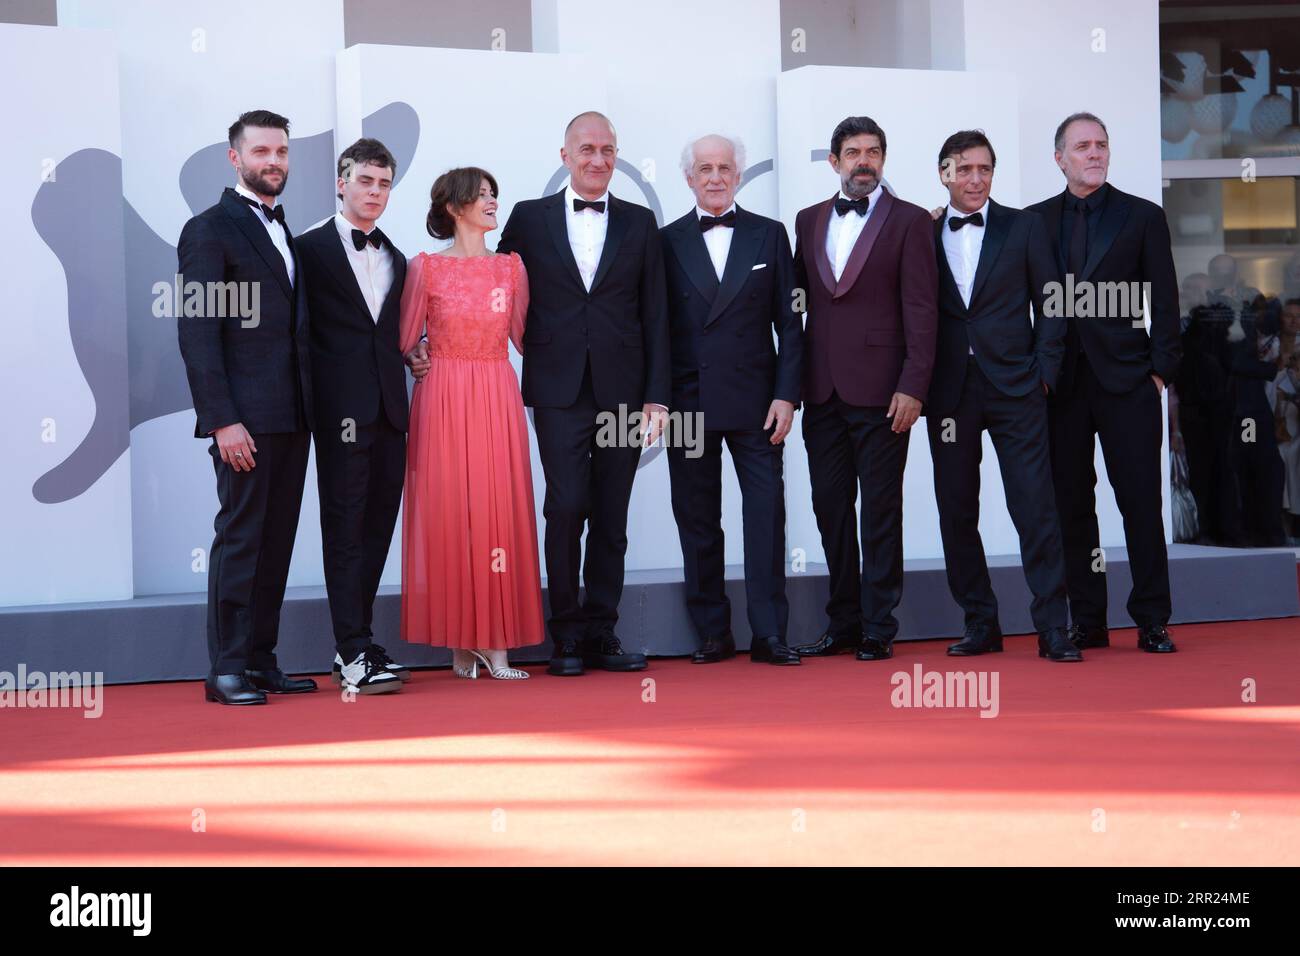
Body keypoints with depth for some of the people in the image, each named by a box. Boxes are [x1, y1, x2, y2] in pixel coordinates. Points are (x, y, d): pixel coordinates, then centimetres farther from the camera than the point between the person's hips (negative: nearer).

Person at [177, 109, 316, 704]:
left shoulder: (284, 232, 20)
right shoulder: (210, 230, -4)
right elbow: (197, 334, -11)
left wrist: (309, 410, 11)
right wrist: (222, 420, -18)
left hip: (291, 418, 7)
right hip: (246, 419, -7)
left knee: (276, 541, 8)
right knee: (240, 537, -5)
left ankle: (261, 660, 15)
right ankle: (226, 670, 1)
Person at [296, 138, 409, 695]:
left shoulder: (395, 260, 19)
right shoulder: (312, 249, 0)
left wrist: (413, 358, 4)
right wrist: (315, 401, -8)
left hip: (389, 409, 6)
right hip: (342, 409, -6)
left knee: (378, 526, 7)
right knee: (345, 527, -6)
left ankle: (355, 645, 14)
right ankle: (354, 654, -6)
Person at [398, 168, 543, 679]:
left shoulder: (511, 267, 10)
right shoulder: (425, 266, 3)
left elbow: (524, 335, 10)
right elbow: (407, 339, 6)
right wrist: (417, 358, -9)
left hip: (498, 400, 2)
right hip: (444, 400, -2)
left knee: (500, 508, -3)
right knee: (448, 508, -3)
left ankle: (495, 642, -1)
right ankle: (462, 644, 4)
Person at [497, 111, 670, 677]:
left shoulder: (639, 223, 10)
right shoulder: (529, 219, 7)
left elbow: (654, 315, 7)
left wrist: (656, 396, 1)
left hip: (622, 390, 2)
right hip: (559, 390, -2)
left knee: (611, 518, 5)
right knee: (566, 509, -8)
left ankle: (601, 635, 12)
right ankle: (566, 638, 2)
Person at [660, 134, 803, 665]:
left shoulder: (769, 236, 8)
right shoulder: (668, 242, 6)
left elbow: (789, 324, 6)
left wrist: (786, 394, -3)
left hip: (754, 400, 0)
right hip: (688, 400, 0)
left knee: (766, 513, -4)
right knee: (697, 521, 4)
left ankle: (769, 635, 0)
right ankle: (712, 635, 13)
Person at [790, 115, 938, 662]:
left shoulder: (909, 222, 0)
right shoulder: (809, 221, 14)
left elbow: (921, 310, -6)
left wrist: (913, 387, -14)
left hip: (879, 390, -5)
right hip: (821, 390, 5)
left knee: (880, 510, 0)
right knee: (831, 508, 9)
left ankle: (878, 629, 7)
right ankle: (843, 623, 19)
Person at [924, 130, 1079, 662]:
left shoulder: (1024, 228, 6)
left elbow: (1050, 302, 7)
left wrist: (1044, 370, -1)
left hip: (1014, 388, -2)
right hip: (949, 393, 2)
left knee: (1035, 507, -5)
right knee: (956, 512, 5)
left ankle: (1052, 628, -2)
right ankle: (980, 624, 15)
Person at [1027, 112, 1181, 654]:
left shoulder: (1143, 217, 6)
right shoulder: (1036, 221, 10)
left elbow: (1164, 302, 3)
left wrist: (1161, 369, -4)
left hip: (1127, 380, -2)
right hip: (1060, 381, 2)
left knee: (1141, 502, -2)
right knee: (1071, 504, 5)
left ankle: (1152, 622, 5)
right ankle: (1087, 620, 12)